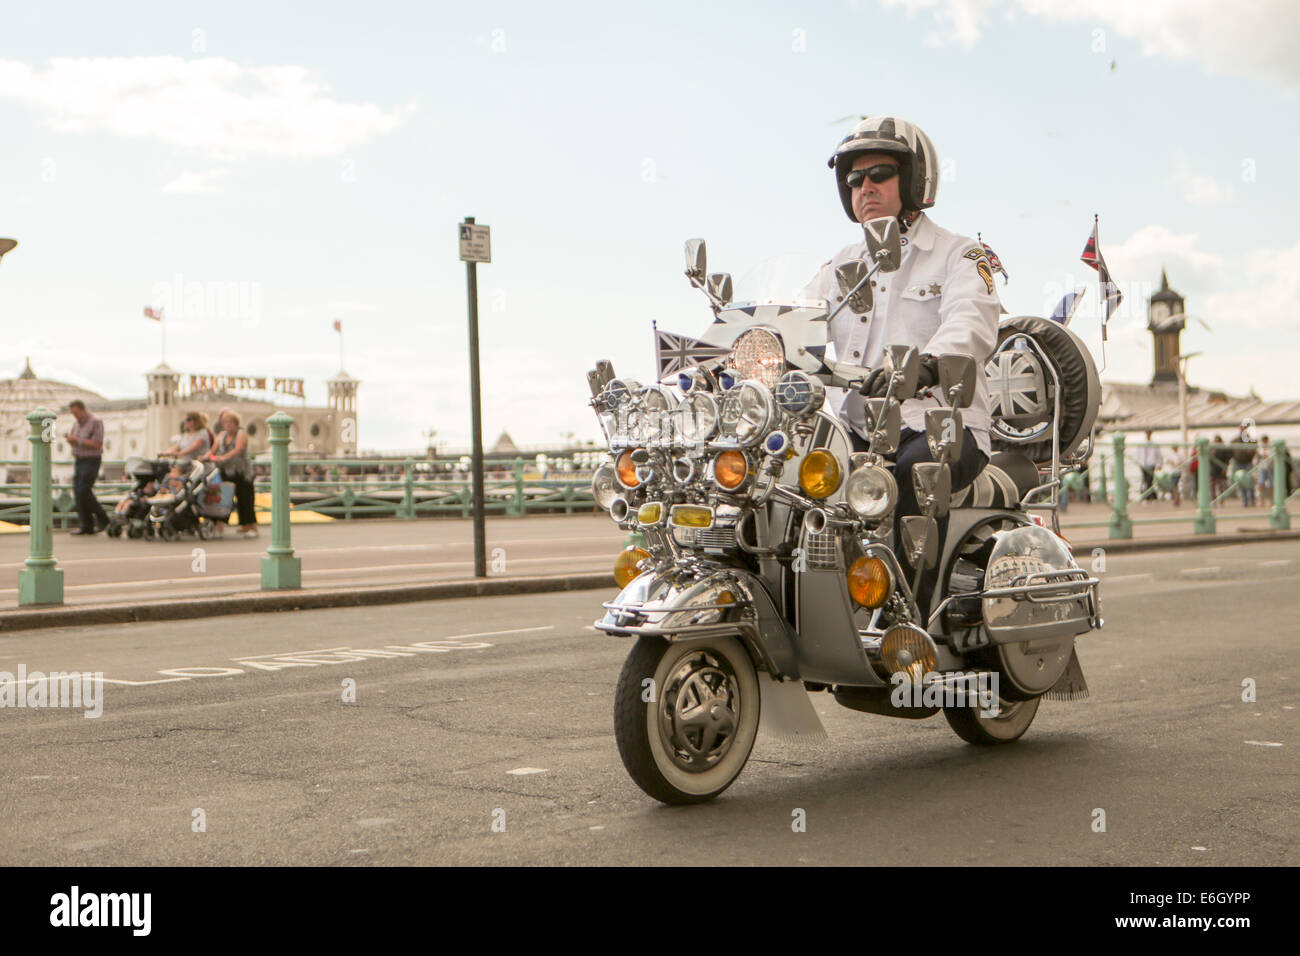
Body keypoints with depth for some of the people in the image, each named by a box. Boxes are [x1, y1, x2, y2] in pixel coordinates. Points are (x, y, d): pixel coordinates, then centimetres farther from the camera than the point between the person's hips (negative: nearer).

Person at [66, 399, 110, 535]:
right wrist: (70, 439, -2)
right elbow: (74, 444, 21)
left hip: (91, 461, -8)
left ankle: (102, 519, -1)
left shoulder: (95, 422, -10)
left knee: (84, 491, -15)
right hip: (78, 461, 8)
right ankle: (86, 526, 5)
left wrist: (77, 440, -19)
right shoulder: (77, 423, 14)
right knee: (78, 492, 2)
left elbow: (97, 444, -17)